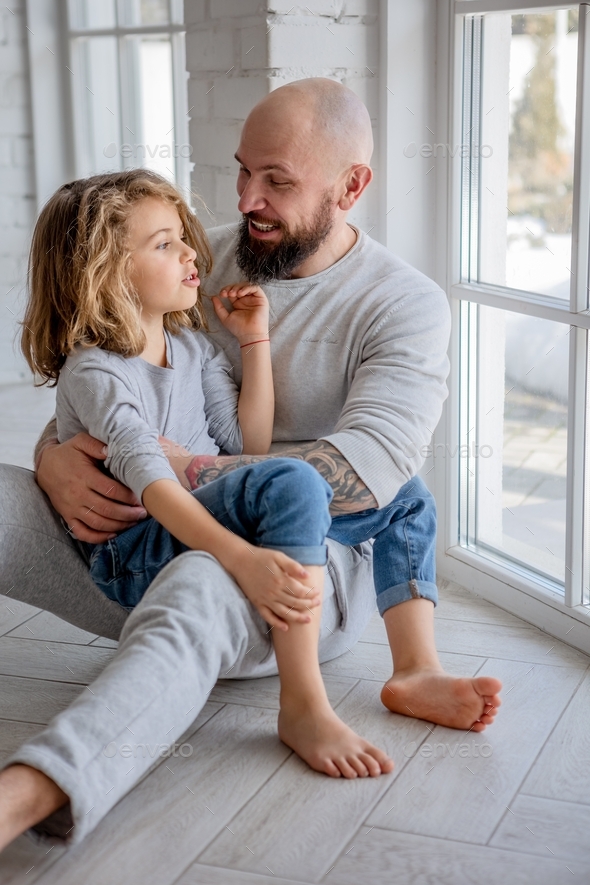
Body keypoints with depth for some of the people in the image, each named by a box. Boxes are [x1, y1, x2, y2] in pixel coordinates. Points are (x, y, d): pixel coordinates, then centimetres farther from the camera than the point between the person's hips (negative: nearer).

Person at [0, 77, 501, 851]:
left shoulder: (406, 304, -3)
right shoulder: (205, 259, 11)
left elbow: (369, 468, -19)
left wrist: (183, 472, -25)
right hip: (141, 550, 6)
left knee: (197, 590, -42)